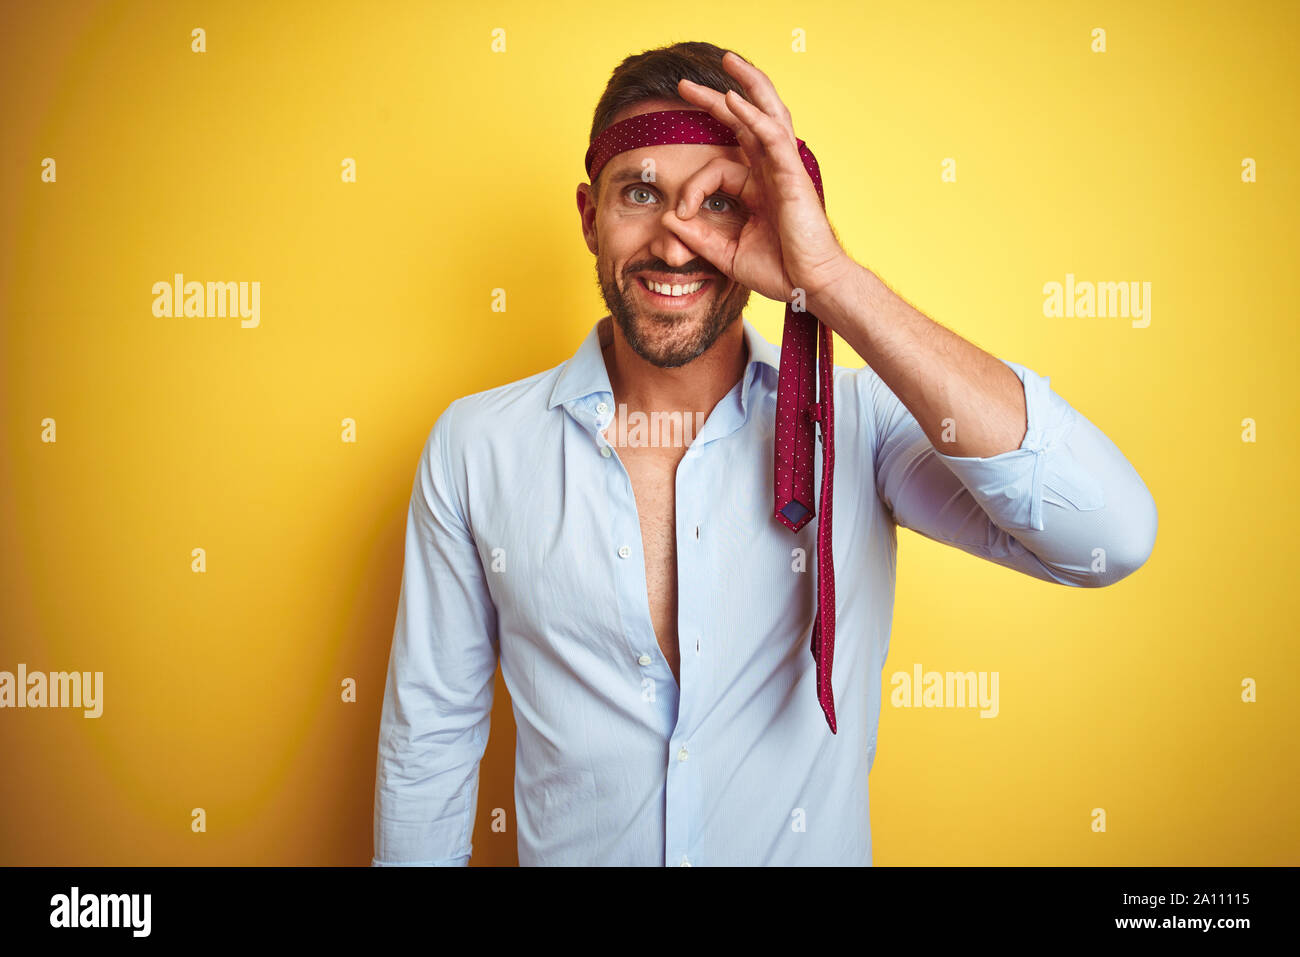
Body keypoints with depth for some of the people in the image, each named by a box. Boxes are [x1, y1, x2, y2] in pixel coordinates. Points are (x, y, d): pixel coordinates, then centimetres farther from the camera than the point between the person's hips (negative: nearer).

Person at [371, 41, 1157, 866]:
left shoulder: (856, 423, -16)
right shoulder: (474, 445, -13)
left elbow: (1109, 536, -32)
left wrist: (831, 281, -33)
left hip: (816, 848, 1)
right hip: (569, 849, 1)